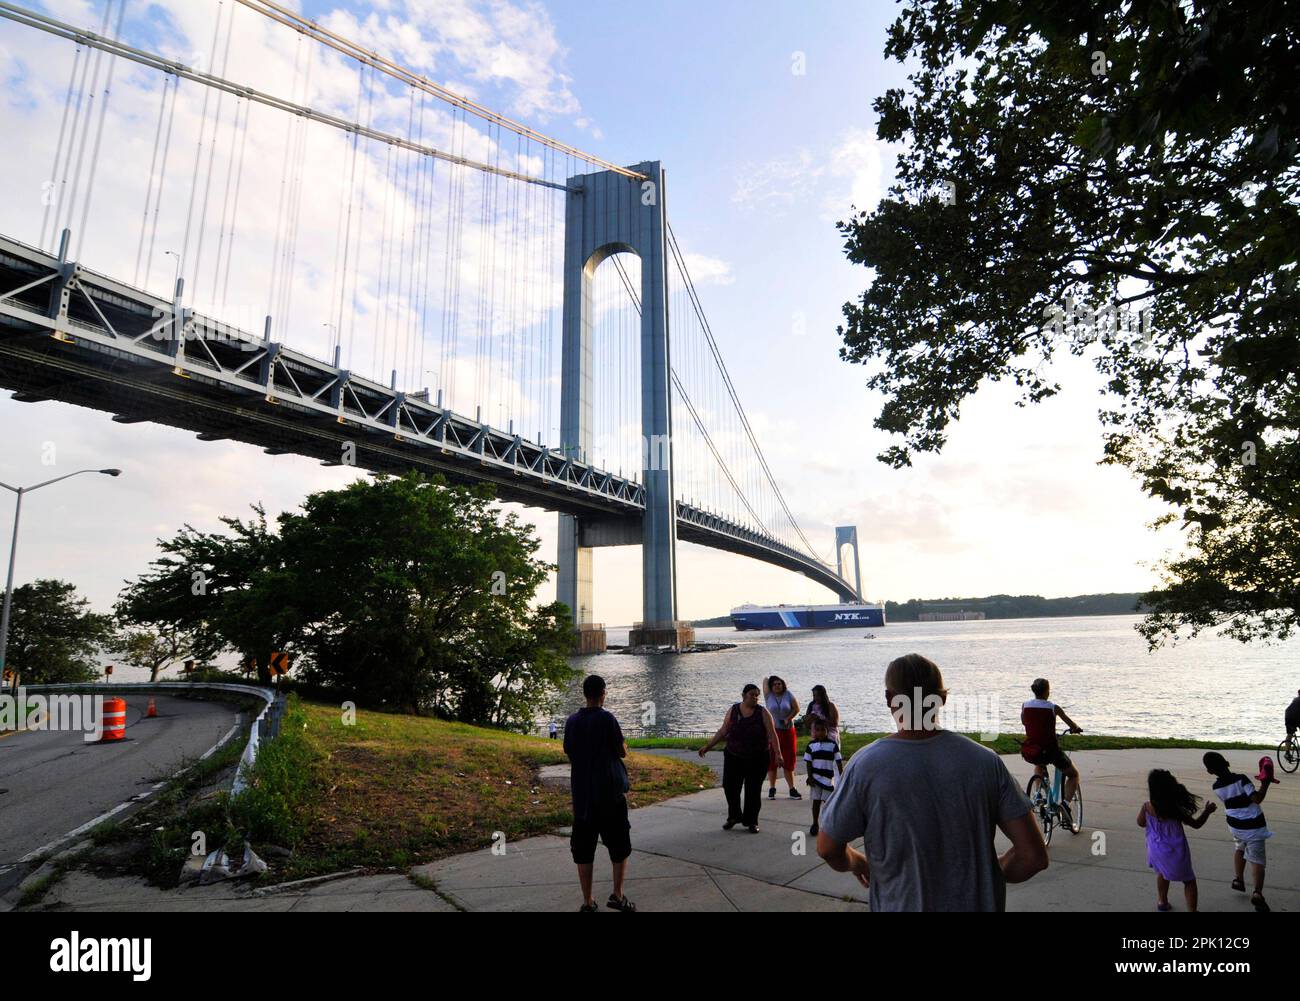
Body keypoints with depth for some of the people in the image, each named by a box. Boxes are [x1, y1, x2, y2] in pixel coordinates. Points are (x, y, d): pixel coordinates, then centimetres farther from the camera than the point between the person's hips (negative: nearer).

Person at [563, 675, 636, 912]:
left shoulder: (572, 721, 1)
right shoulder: (607, 719, -13)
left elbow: (570, 756, 9)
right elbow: (622, 752, -6)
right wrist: (620, 738, 12)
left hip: (581, 794, 4)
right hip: (611, 793, -4)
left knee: (583, 848, 10)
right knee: (620, 846, 11)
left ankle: (587, 901, 13)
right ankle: (617, 895, 7)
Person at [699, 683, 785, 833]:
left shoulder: (763, 712, -6)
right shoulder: (733, 710, 0)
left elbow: (772, 734, -8)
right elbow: (723, 731, 5)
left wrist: (778, 753, -17)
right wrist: (708, 746, 3)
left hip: (757, 759, -2)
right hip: (733, 757, 2)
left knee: (753, 791, 3)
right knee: (730, 787, 2)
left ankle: (751, 822, 20)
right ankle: (734, 816, 25)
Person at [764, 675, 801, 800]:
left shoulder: (788, 694, 1)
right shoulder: (768, 696, -1)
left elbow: (796, 709, 0)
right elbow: (765, 680, -5)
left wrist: (787, 719, -10)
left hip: (788, 731, 1)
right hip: (772, 731, 0)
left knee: (789, 761, 4)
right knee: (771, 761, 2)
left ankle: (792, 789, 12)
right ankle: (772, 789, 11)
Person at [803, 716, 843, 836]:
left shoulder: (832, 744, -2)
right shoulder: (811, 745, -1)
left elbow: (838, 761, 0)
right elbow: (808, 762, 0)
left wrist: (842, 775, -5)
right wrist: (810, 777, -5)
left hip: (828, 778, -1)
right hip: (815, 778, 1)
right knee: (816, 801, 7)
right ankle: (815, 824, 18)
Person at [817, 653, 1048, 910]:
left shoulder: (865, 766, -19)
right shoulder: (985, 761, -13)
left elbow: (828, 849, -8)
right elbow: (1034, 856, -10)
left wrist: (856, 863, 13)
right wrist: (988, 877, 8)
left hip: (901, 904, -2)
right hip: (978, 903, 2)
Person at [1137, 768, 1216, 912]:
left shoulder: (1147, 807, -16)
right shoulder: (1176, 809, -23)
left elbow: (1141, 823, 2)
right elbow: (1196, 824, -9)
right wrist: (1207, 811, 6)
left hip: (1157, 851, 3)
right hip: (1175, 852, -3)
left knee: (1162, 873, 31)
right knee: (1189, 880, 17)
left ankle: (1162, 901, 44)